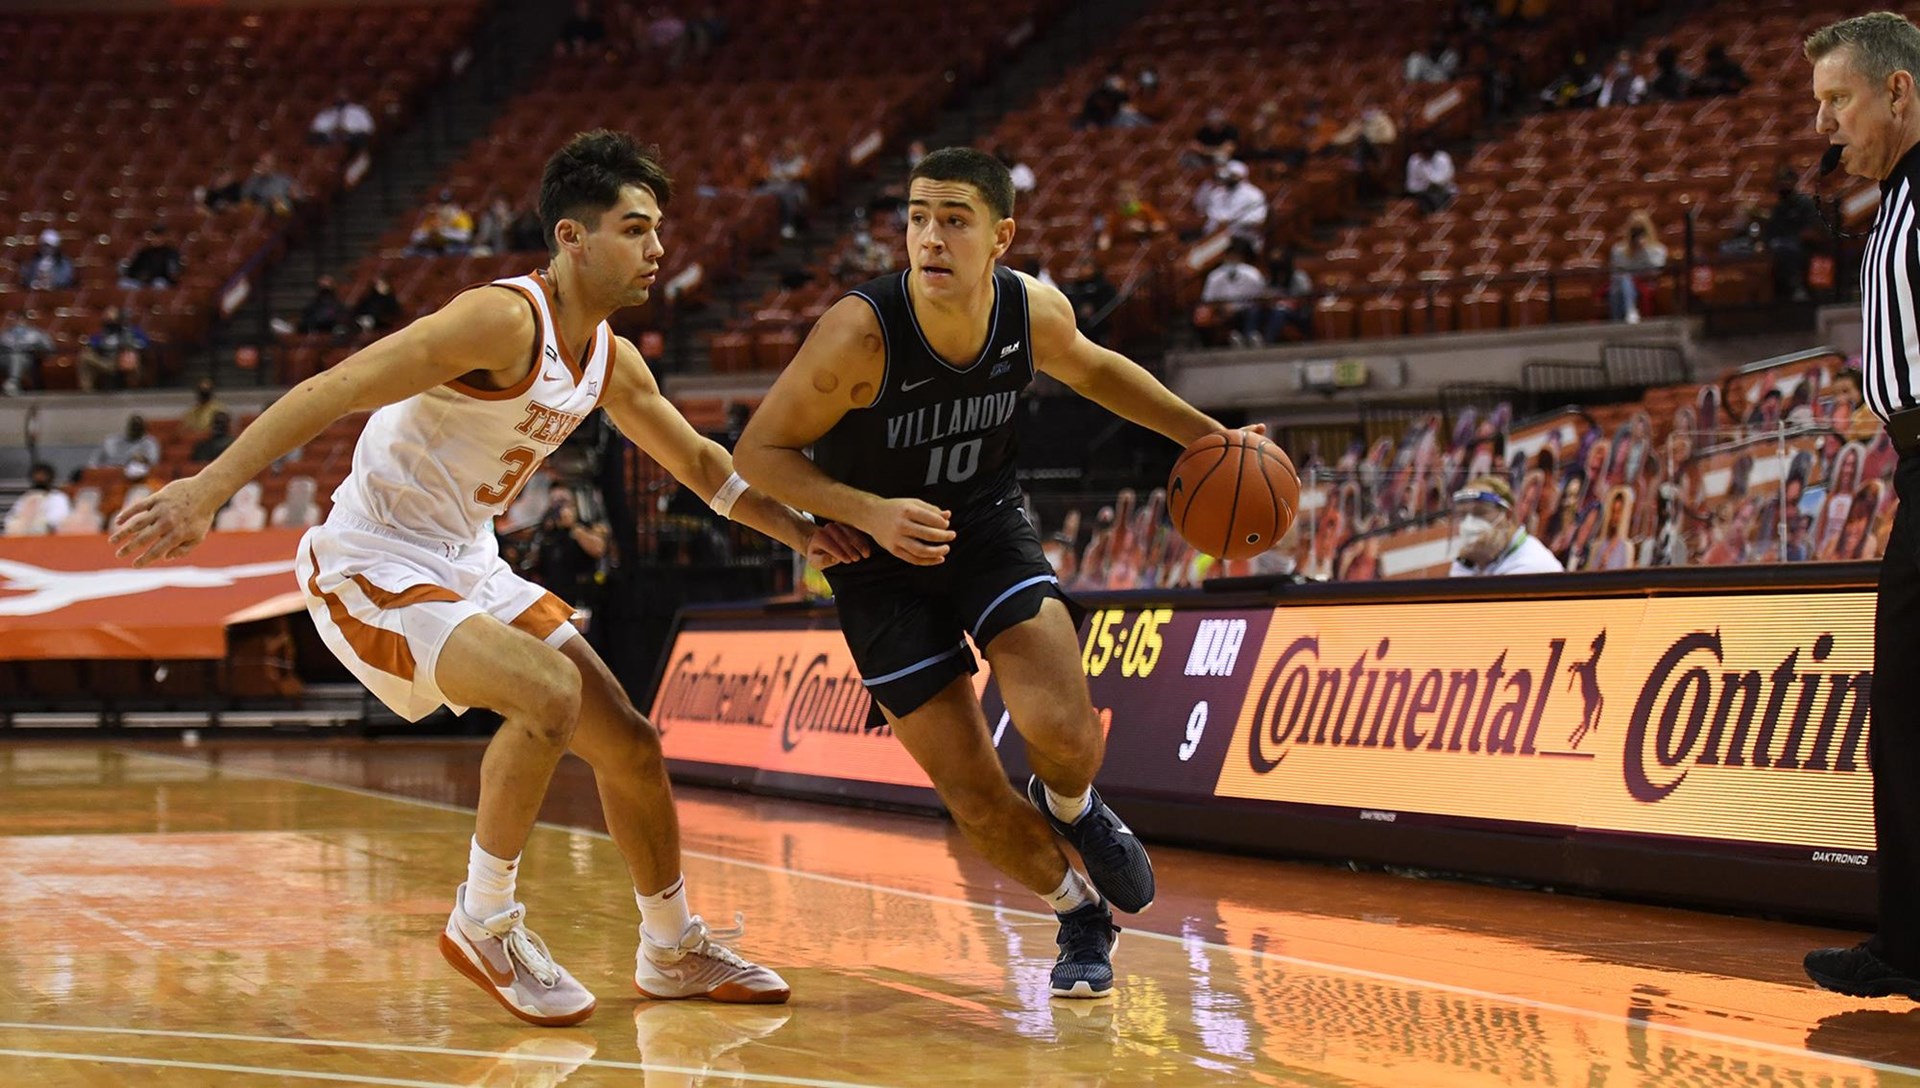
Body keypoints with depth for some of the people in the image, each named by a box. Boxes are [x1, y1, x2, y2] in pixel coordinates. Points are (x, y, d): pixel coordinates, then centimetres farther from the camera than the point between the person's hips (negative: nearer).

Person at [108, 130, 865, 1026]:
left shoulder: (611, 361, 5)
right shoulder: (505, 320, -24)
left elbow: (697, 461, 24)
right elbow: (333, 390, -30)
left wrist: (795, 529, 18)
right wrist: (206, 490, -36)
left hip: (470, 565, 9)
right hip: (372, 566, -9)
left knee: (627, 742, 9)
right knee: (549, 692, -30)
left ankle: (674, 952, 28)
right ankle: (484, 922, -11)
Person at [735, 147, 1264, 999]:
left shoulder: (1036, 313, -16)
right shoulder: (861, 335, -28)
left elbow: (1092, 370, 10)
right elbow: (759, 452, -18)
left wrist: (1205, 435, 5)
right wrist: (870, 512, -31)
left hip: (988, 524, 2)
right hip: (882, 560, -2)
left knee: (1061, 726, -23)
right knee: (974, 797, -5)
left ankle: (1071, 807, 15)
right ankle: (1079, 916, 24)